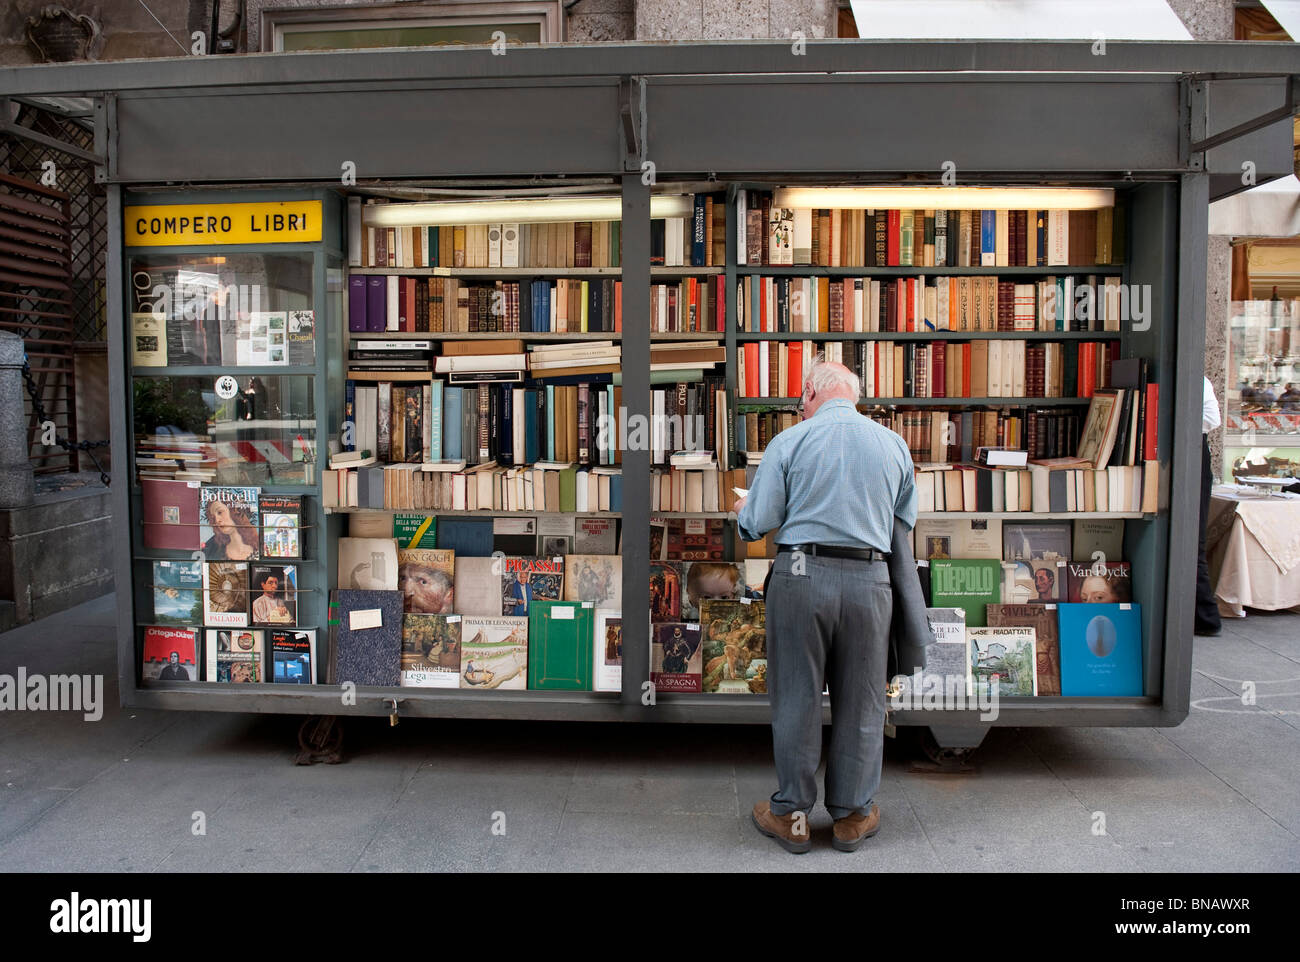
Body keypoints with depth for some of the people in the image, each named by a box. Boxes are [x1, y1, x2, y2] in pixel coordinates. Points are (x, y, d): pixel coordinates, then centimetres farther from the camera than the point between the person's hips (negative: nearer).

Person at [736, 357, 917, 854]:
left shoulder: (789, 441, -2)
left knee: (795, 700, 9)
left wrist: (742, 509, 19)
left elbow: (758, 524, -3)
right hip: (869, 580, 2)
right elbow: (904, 526, 16)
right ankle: (852, 816, 25)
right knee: (860, 703, 13)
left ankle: (791, 815, 20)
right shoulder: (894, 445, 8)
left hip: (801, 576, -2)